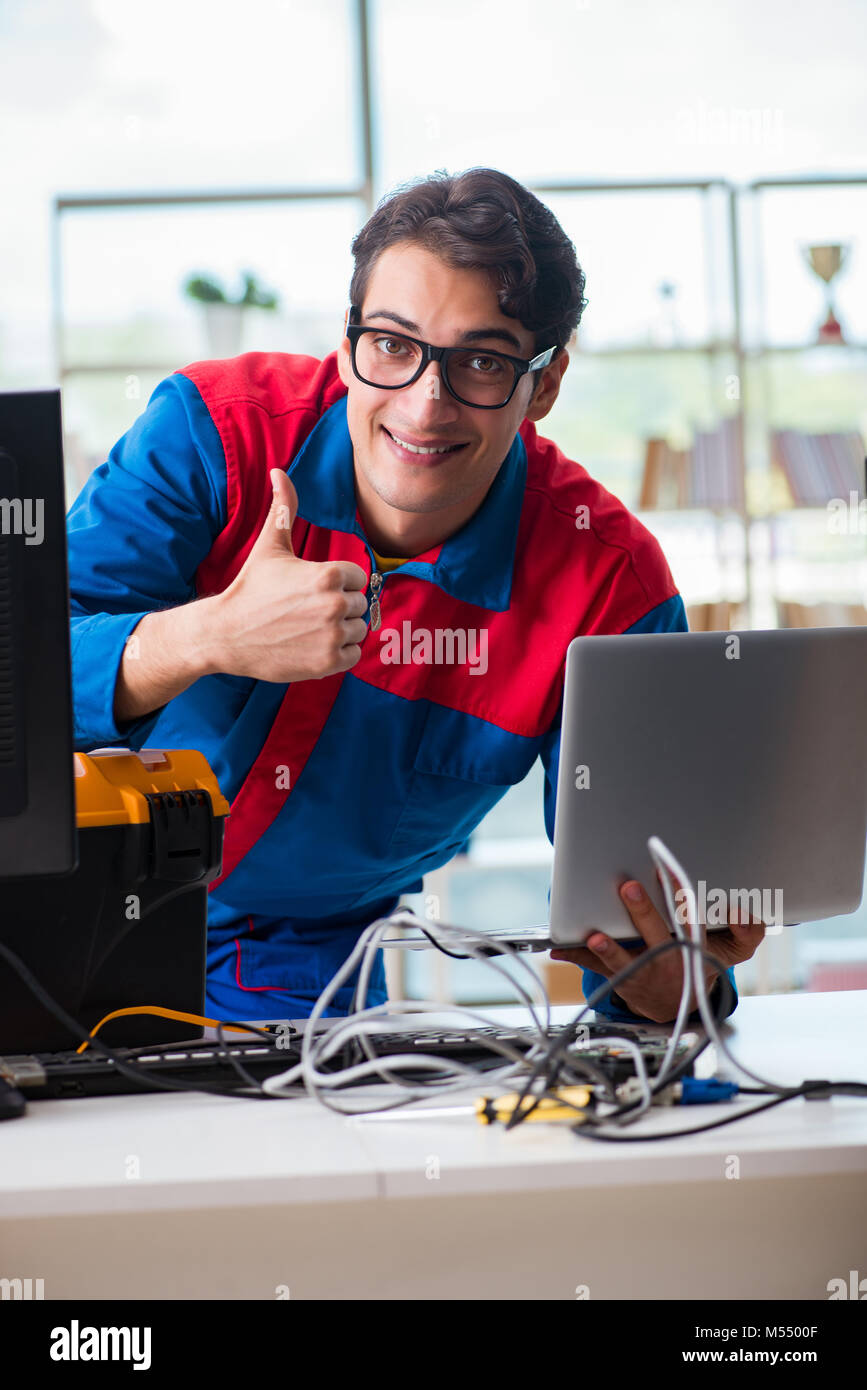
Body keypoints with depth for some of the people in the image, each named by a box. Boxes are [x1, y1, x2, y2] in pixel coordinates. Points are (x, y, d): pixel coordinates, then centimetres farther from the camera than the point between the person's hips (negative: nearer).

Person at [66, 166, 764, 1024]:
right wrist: (208, 638, -41)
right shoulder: (216, 432, -18)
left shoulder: (610, 586, -17)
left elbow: (623, 872, -17)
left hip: (306, 964, 1)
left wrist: (675, 983, -42)